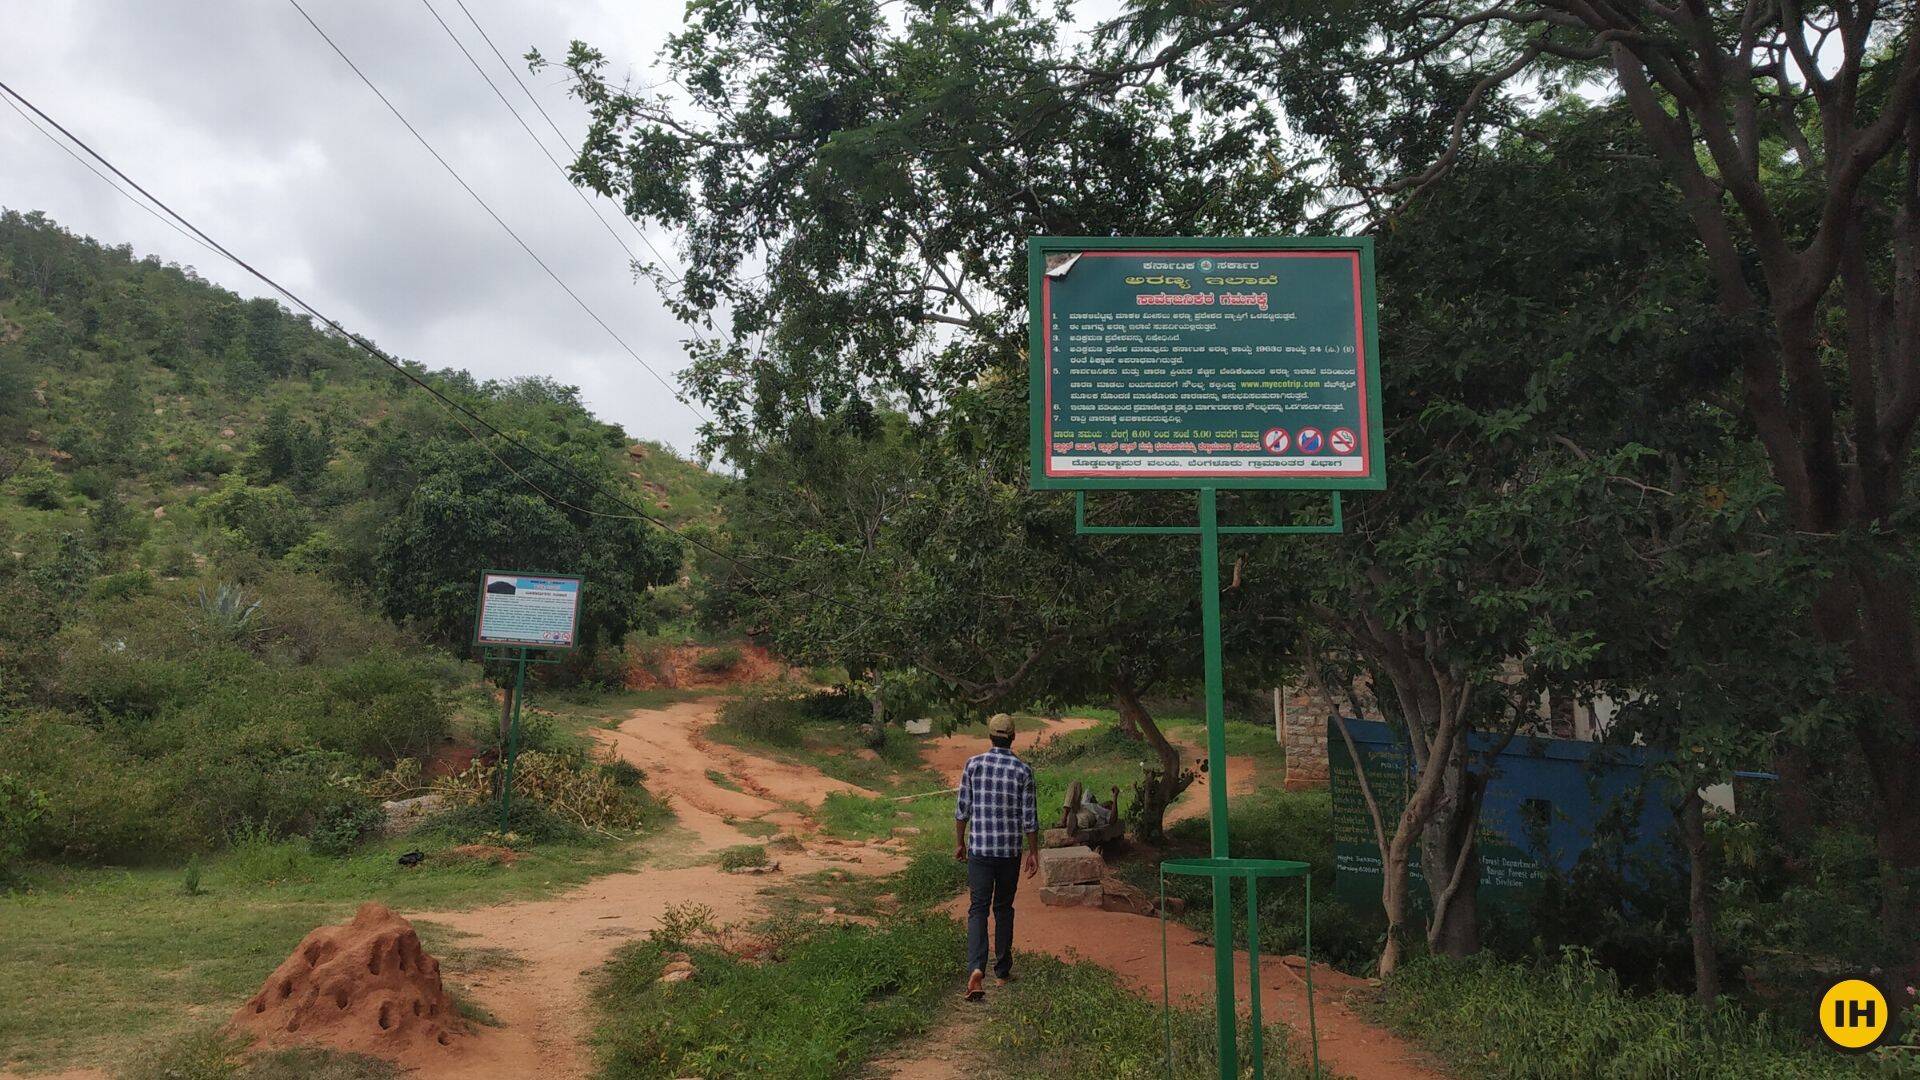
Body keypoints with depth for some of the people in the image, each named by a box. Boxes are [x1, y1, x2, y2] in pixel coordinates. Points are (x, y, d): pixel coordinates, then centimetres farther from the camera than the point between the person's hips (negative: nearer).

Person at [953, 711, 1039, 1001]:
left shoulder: (973, 764, -4)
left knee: (978, 909, 0)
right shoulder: (1023, 770, -5)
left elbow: (962, 808, 0)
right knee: (1003, 908, 15)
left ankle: (976, 969, -20)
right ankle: (1003, 971, 23)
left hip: (979, 849, 0)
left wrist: (960, 842, 12)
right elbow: (1029, 817, -4)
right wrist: (1034, 852, 6)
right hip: (1010, 851, 1)